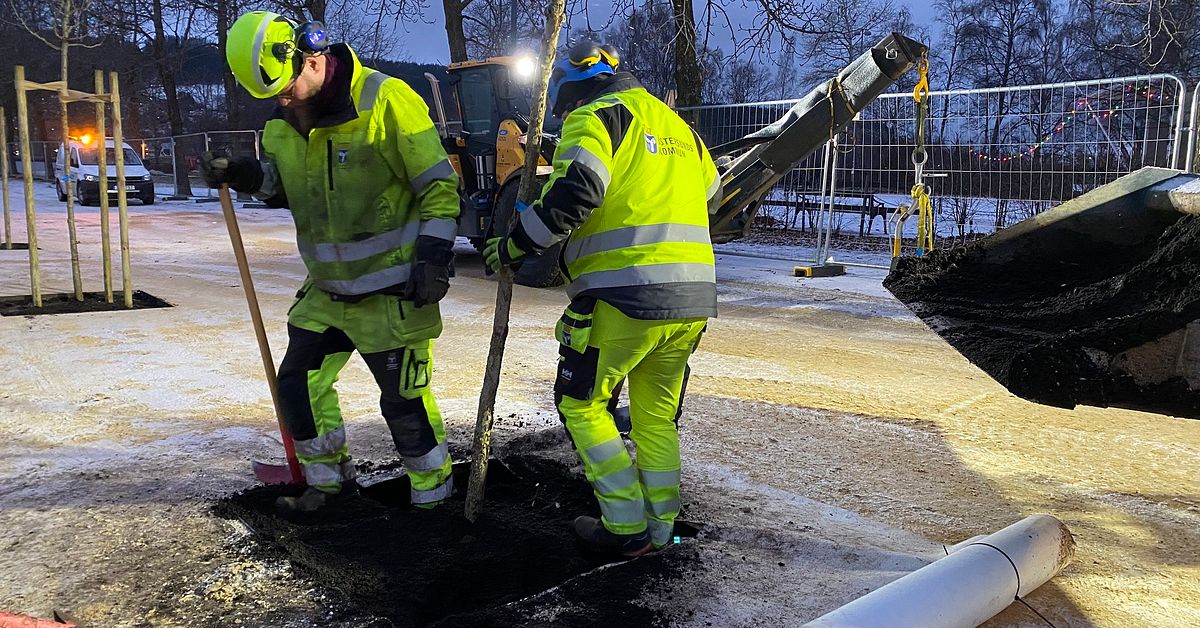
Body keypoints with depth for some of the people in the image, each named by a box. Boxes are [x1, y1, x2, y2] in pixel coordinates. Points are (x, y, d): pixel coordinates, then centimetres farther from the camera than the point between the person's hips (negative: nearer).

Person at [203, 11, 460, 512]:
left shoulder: (386, 100, -16)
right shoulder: (283, 123, 4)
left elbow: (439, 186, -13)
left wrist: (433, 259, -20)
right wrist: (249, 176, -2)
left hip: (392, 294, -7)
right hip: (327, 292, 7)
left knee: (405, 401, -1)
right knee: (298, 385, 12)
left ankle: (433, 494, 20)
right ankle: (328, 480, 33)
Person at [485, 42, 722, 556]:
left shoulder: (595, 116, -1)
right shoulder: (677, 125, 22)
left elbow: (574, 192, -19)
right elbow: (711, 195, 34)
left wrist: (514, 246, -9)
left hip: (625, 294, -7)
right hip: (694, 299, 8)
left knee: (581, 404, 9)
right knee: (656, 414, 19)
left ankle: (626, 528, 8)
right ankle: (660, 529, 25)